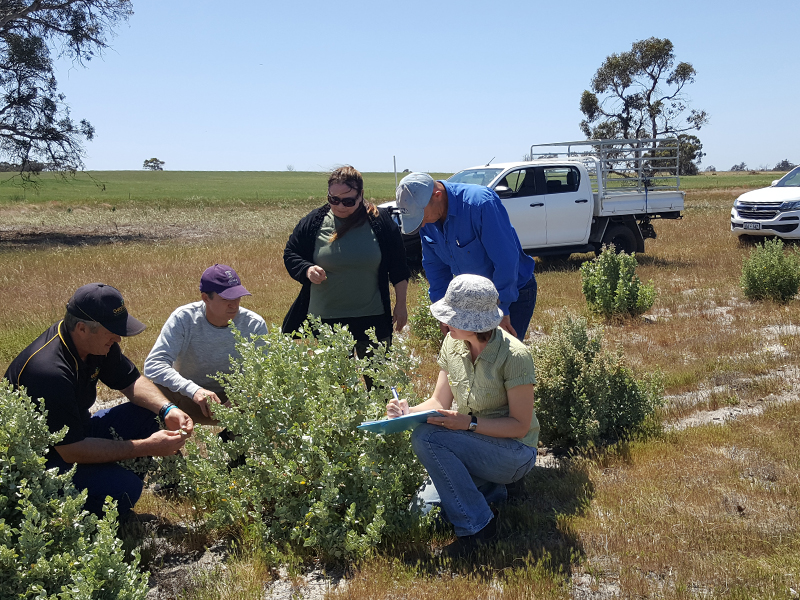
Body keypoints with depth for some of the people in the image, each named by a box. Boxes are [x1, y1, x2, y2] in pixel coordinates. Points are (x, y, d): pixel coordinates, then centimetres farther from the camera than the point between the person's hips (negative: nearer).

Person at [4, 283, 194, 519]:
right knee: (124, 488, -28)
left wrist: (168, 409, -15)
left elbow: (132, 381, 5)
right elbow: (71, 451, -31)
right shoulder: (49, 371, -34)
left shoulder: (98, 343, -9)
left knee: (150, 415, -6)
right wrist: (147, 447, -29)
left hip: (77, 432, 8)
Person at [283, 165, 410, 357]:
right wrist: (307, 269, -12)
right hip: (325, 321, 0)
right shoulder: (313, 222, -1)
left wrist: (400, 304, 5)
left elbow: (398, 269, 4)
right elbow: (290, 255, 8)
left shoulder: (380, 221, -2)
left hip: (372, 320, 0)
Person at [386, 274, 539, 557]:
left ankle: (477, 524, -16)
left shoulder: (514, 355, -21)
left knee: (426, 437, -28)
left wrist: (470, 423, -30)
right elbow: (440, 402, 2)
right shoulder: (452, 344, -2)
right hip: (470, 445, 7)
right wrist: (409, 412, -18)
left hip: (514, 451, -7)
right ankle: (489, 490, 14)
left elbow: (520, 425, -17)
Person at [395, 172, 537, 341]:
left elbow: (506, 261, -29)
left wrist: (501, 311, -24)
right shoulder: (427, 219, -8)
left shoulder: (481, 204, -31)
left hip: (514, 293, -6)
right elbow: (434, 265, 5)